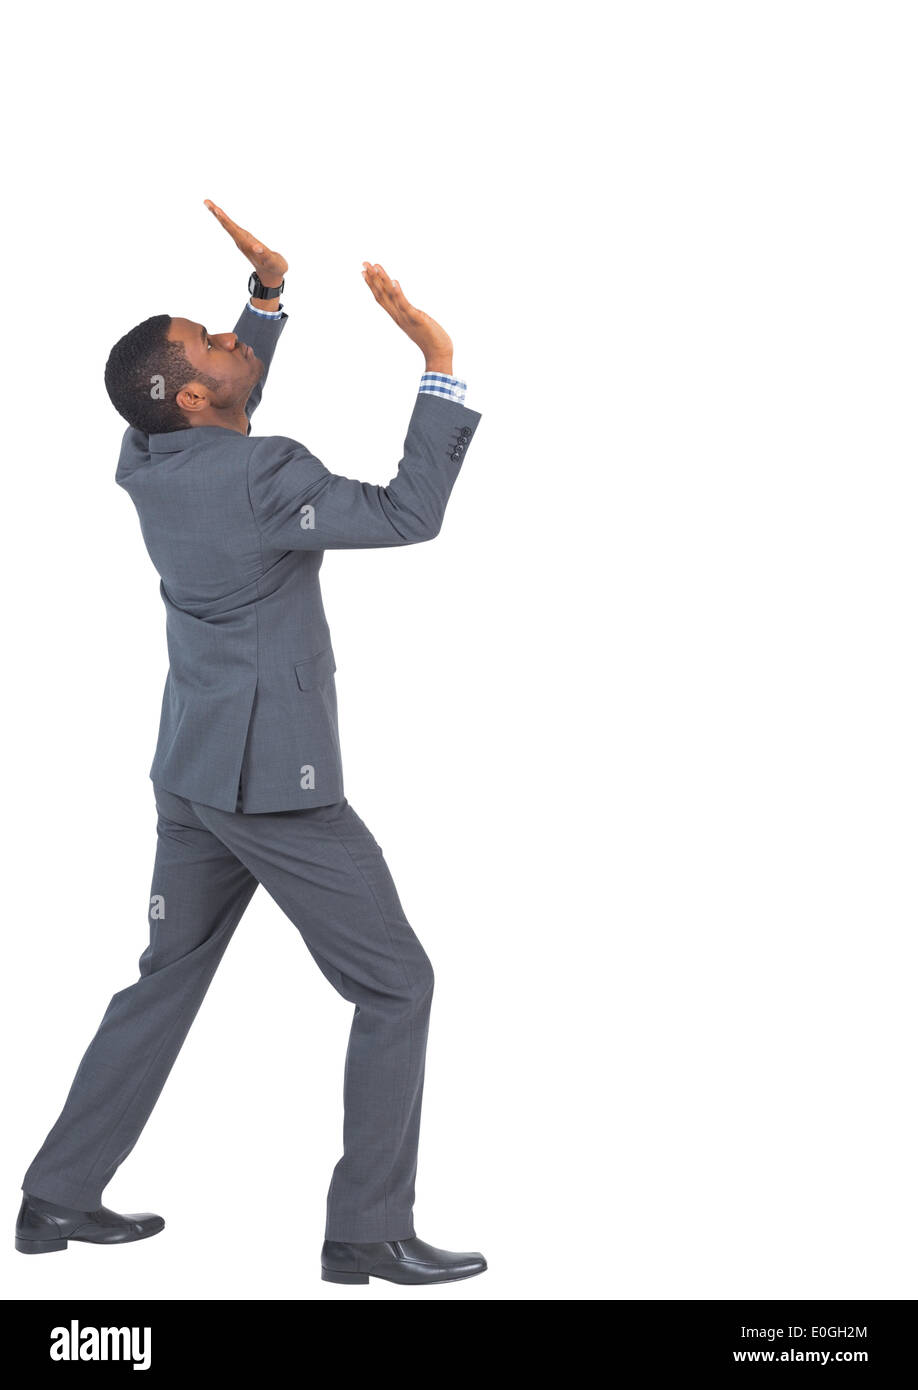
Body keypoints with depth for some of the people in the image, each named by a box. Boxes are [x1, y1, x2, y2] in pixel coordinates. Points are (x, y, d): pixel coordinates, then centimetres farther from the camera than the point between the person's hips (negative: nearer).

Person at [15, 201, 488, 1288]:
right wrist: (439, 362, -18)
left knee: (165, 983, 19)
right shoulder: (260, 479, -20)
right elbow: (409, 515, -21)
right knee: (396, 984, 2)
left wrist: (270, 288, 16)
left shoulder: (148, 462, 4)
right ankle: (368, 1231, 5)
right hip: (275, 780, -8)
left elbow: (233, 416, 25)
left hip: (193, 771, 9)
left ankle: (57, 1199, 24)